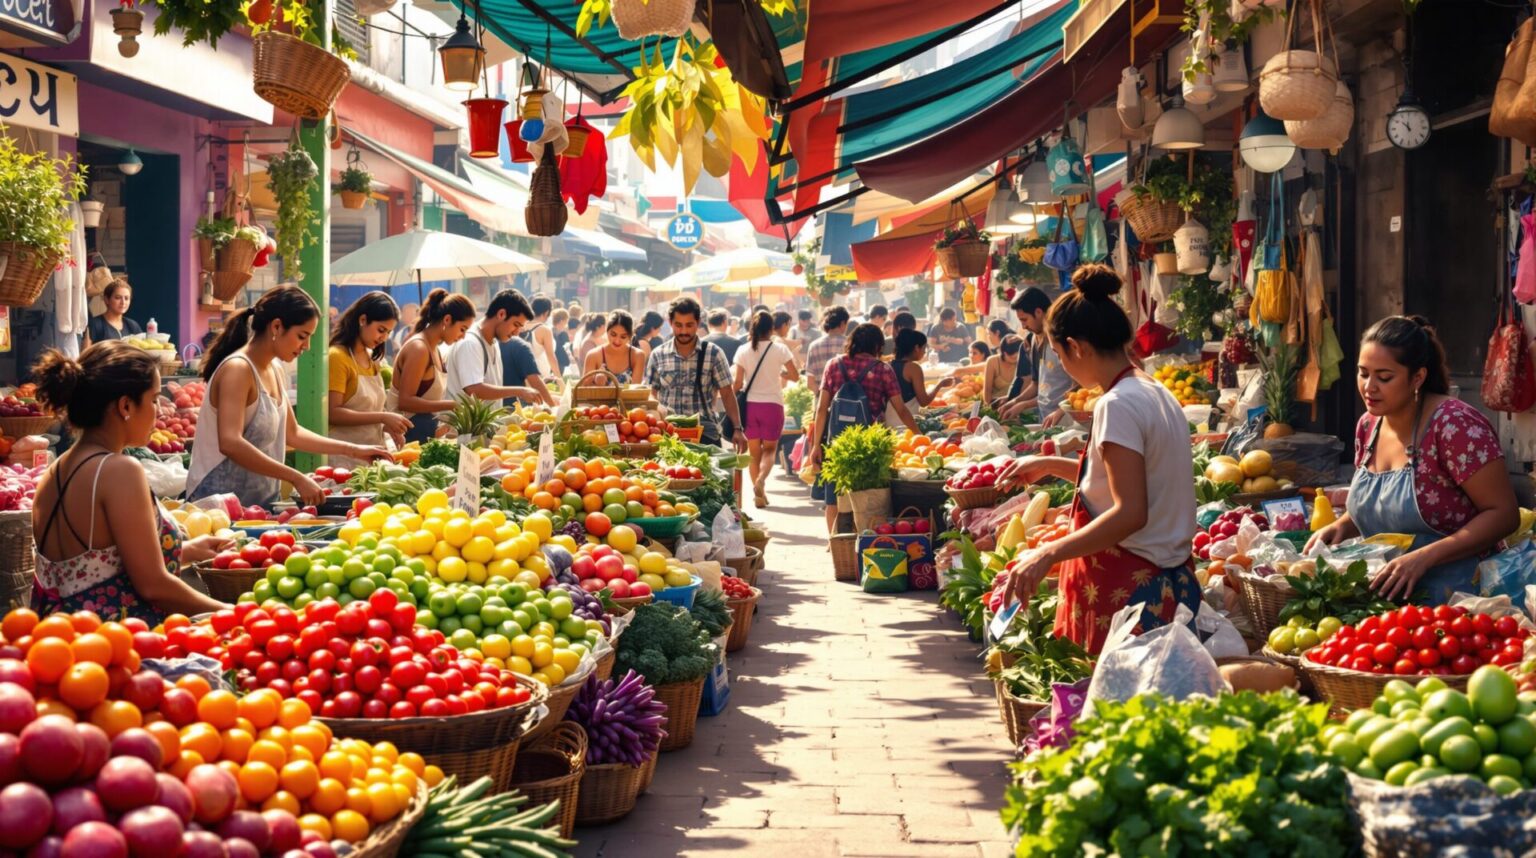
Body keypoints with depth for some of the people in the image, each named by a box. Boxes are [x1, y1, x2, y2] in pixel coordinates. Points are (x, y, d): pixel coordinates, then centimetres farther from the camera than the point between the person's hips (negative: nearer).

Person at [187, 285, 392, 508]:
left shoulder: (274, 370, 11)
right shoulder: (237, 369, -17)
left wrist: (354, 450, 14)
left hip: (259, 502, 8)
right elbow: (230, 444, -29)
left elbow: (291, 433, 21)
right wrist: (297, 478, -31)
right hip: (220, 503, -8)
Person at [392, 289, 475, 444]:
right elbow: (405, 401, -21)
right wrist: (452, 405, -21)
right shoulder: (418, 349, -15)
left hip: (427, 432, 9)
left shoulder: (434, 349, 13)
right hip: (412, 433, -9)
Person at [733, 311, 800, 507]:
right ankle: (761, 478, -19)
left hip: (749, 404, 2)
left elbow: (738, 383, -4)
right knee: (769, 448, 9)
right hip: (772, 404, -1)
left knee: (754, 451, 12)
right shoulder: (779, 349, -6)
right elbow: (795, 376, -1)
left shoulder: (743, 351, -2)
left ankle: (759, 494, 10)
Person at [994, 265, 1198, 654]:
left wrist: (1049, 553, -22)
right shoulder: (1156, 393, 12)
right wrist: (1052, 465, 28)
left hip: (1128, 588, -9)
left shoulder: (1118, 405, -17)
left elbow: (1130, 513, -23)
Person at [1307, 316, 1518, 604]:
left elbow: (1504, 513, -15)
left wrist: (1423, 558, -24)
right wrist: (1340, 526, 2)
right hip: (1382, 591, 7)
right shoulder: (1368, 425, 8)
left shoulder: (1454, 424, -14)